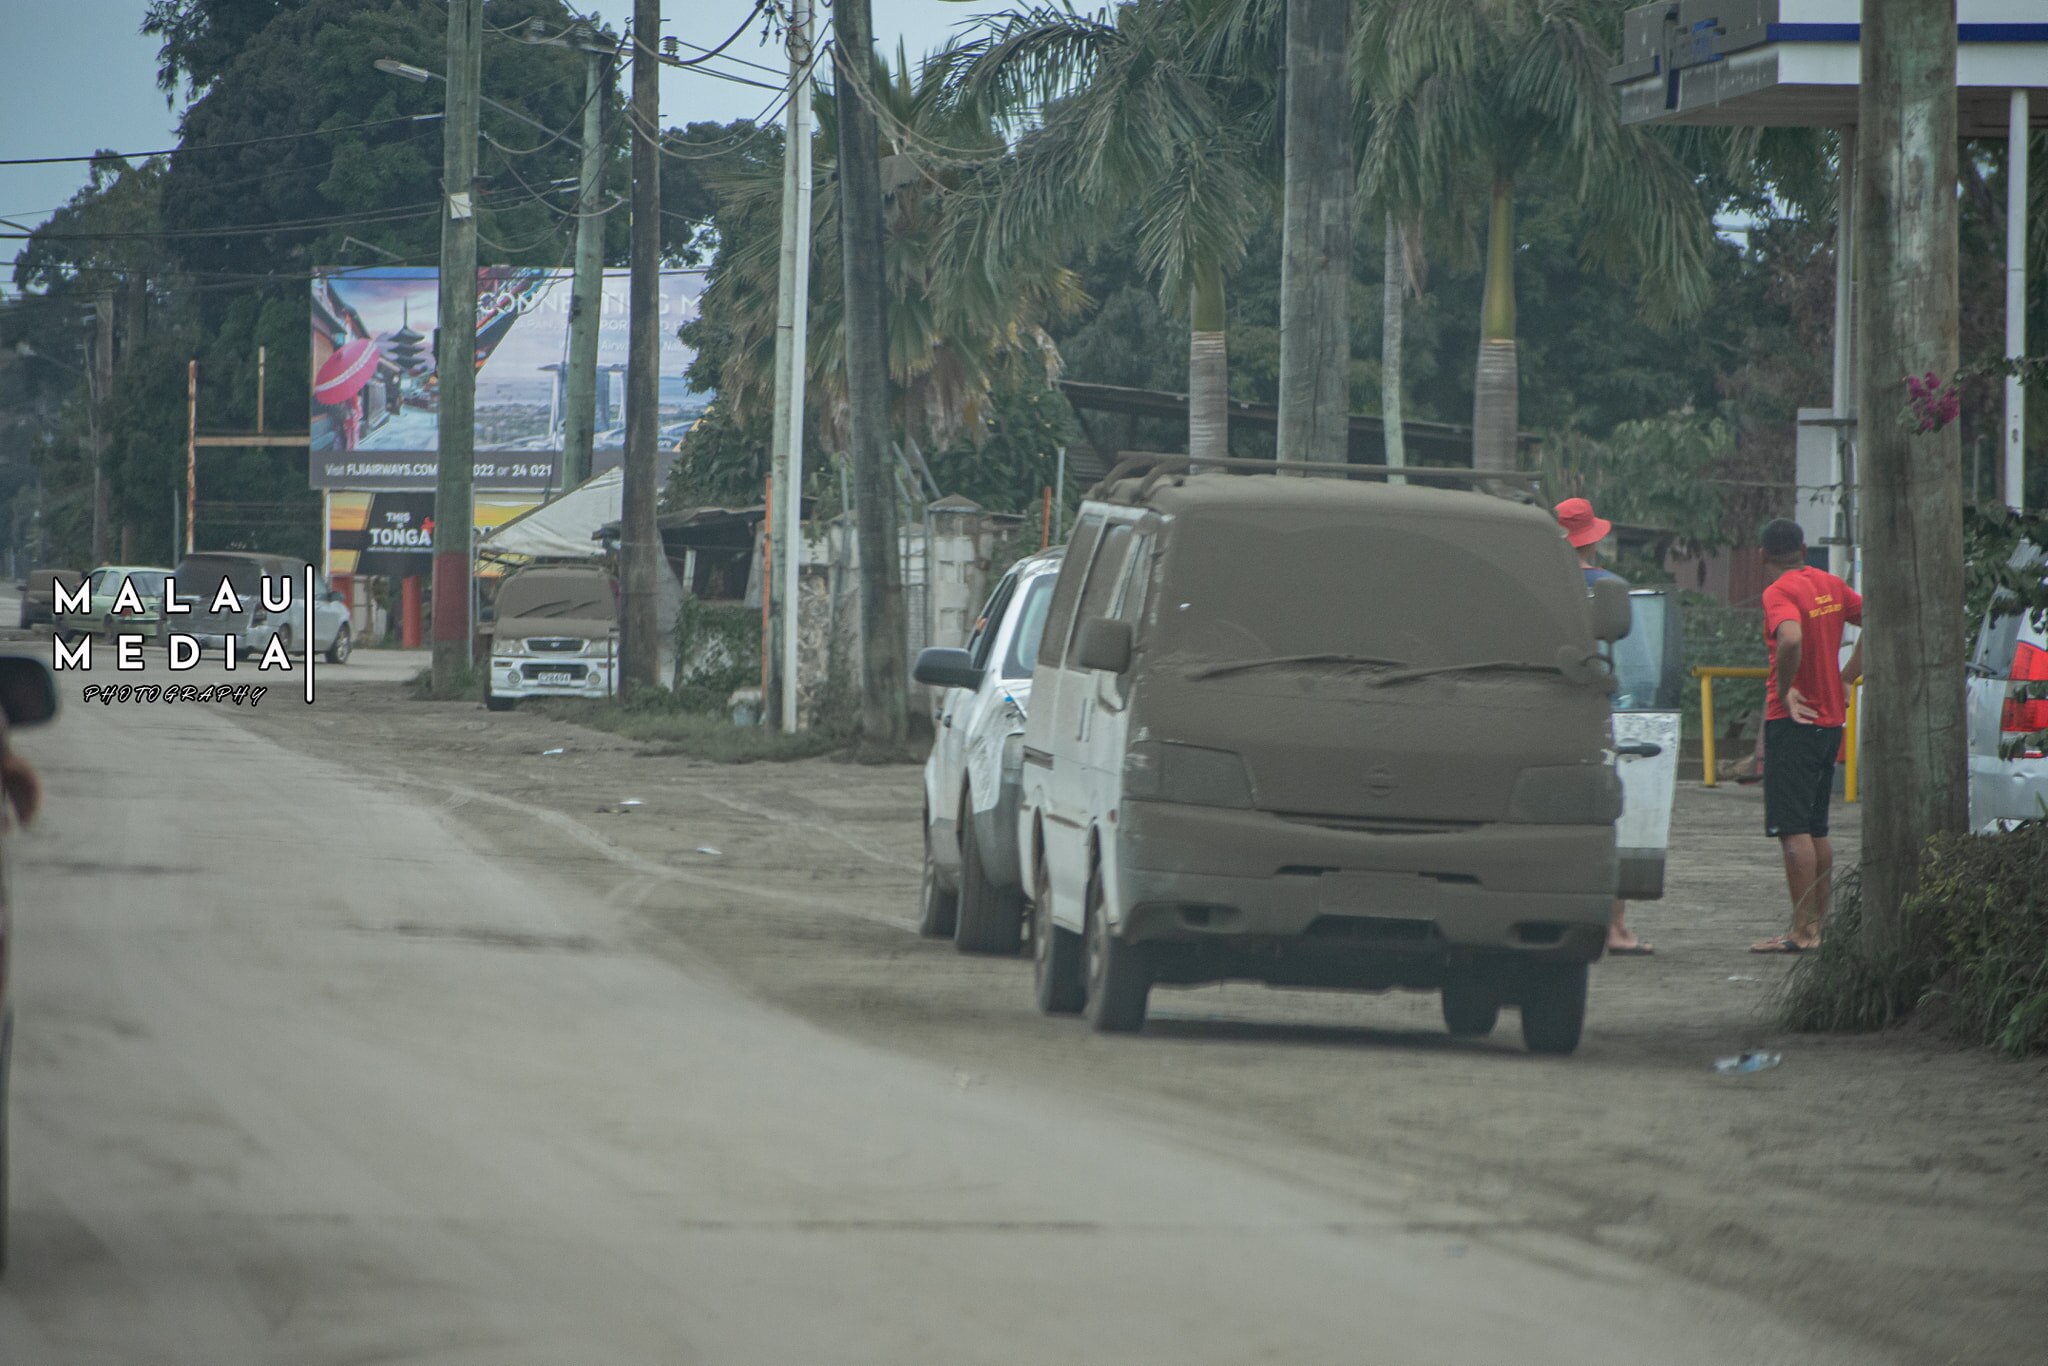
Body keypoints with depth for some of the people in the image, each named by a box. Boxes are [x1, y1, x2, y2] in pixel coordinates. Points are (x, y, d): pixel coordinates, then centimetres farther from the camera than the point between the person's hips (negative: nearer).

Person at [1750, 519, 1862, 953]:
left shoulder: (1779, 593, -14)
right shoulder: (1830, 585, 9)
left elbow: (1791, 639, -32)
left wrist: (1784, 689, -18)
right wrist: (1845, 677, 14)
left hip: (1793, 720, -8)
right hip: (1831, 718, 8)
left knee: (1793, 829, -7)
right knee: (1816, 829, 16)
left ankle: (1803, 932, -11)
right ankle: (1819, 925, 18)